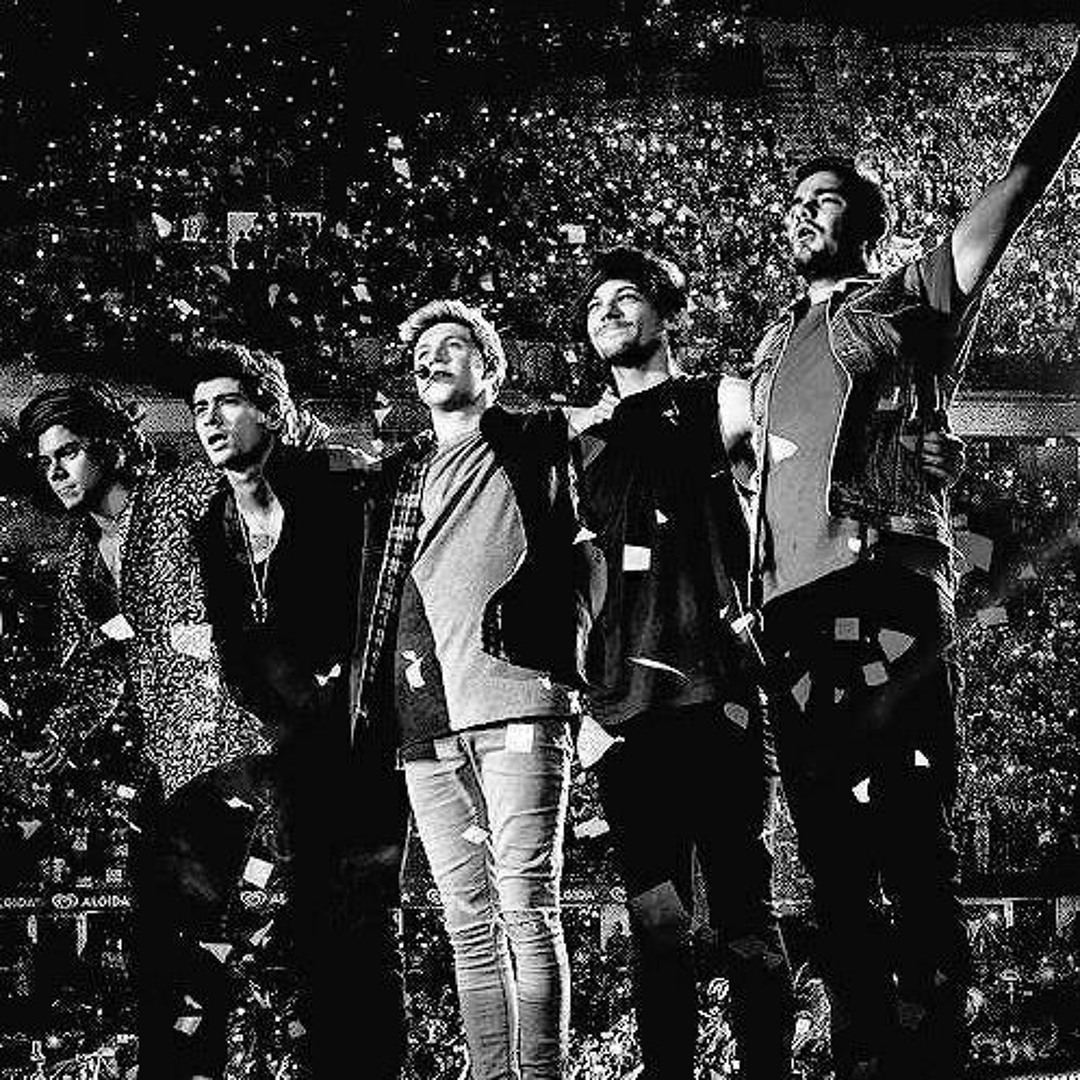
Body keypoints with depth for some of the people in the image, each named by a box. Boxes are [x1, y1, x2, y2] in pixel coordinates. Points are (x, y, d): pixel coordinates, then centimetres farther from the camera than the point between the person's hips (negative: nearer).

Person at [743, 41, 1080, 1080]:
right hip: (792, 607, 6)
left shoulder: (910, 299, 12)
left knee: (909, 849, -12)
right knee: (832, 859, 2)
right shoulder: (774, 348, 28)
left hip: (883, 593, -5)